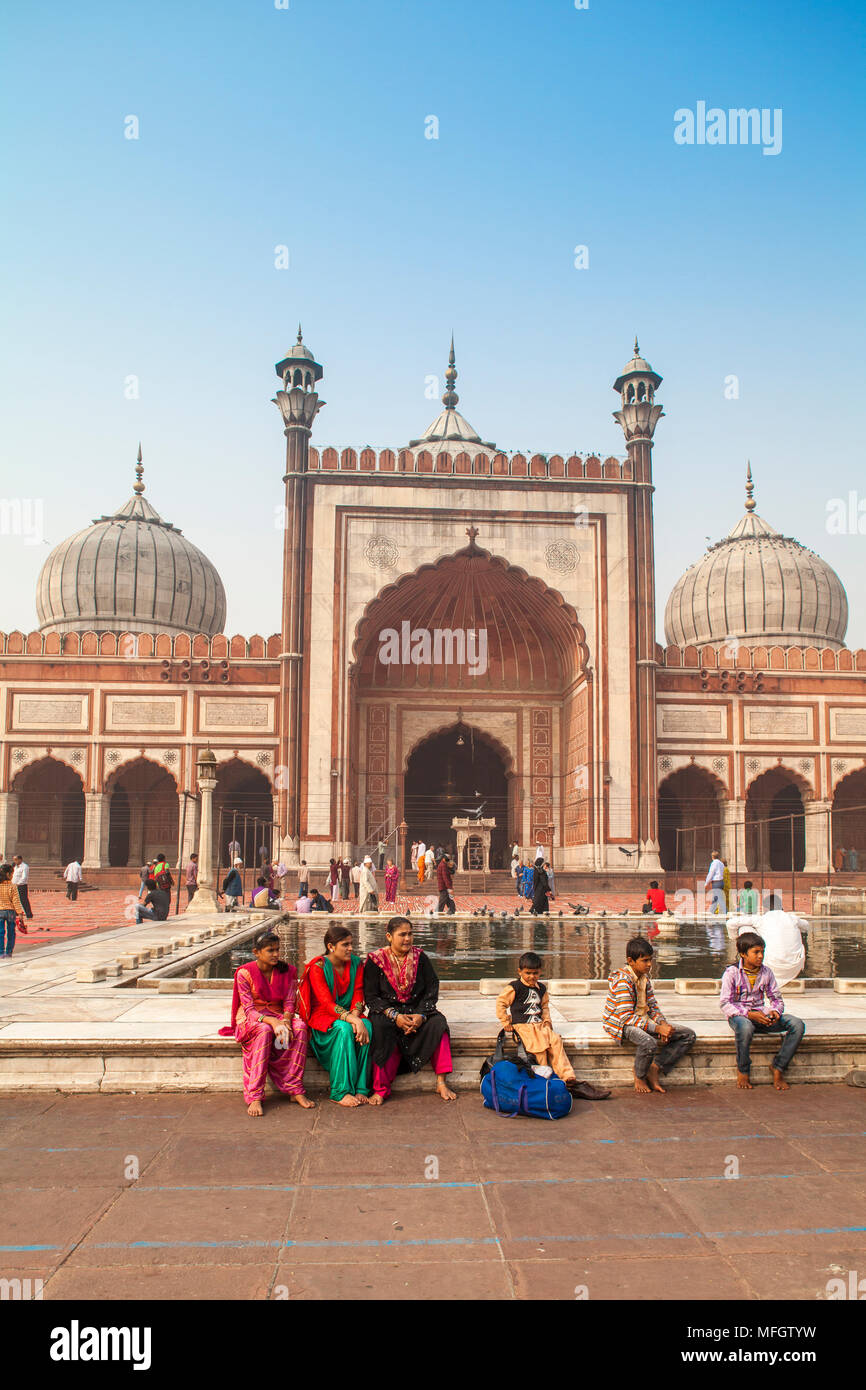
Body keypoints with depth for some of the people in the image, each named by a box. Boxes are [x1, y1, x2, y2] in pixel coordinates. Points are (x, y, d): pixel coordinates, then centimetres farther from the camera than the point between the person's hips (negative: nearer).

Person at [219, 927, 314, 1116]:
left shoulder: (287, 971, 1)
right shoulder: (245, 973, -10)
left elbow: (289, 1003, 0)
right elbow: (249, 1009, -14)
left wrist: (285, 1021, -24)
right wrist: (272, 1021, -32)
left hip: (279, 1016, 3)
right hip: (251, 1019, -3)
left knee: (300, 1027, -29)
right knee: (265, 1031, -38)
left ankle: (295, 1090, -25)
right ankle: (254, 1096, -36)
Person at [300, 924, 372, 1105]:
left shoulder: (355, 963, 3)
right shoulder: (317, 967, -13)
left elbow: (358, 995, 0)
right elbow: (327, 1003, -21)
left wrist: (356, 1016, -22)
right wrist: (352, 1020, -34)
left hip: (349, 1014, 4)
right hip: (323, 1017, -4)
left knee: (367, 1026, -28)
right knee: (344, 1029, -35)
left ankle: (360, 1089, -22)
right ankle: (341, 1092, -28)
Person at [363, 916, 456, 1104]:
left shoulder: (420, 957, 4)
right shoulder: (375, 960, -2)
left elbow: (432, 989, 1)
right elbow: (370, 996, -6)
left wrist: (421, 1015, -17)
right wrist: (395, 1016, -20)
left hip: (417, 1010, 2)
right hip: (386, 1011, -2)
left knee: (438, 1022, -26)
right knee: (380, 1026, -34)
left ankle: (441, 1082, -21)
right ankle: (380, 1089, -28)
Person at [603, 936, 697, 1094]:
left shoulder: (644, 976, 7)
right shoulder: (622, 980, -22)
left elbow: (652, 1006, 13)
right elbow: (626, 1017, -26)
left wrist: (662, 1023, -9)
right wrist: (657, 1028, -28)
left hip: (643, 1020, 9)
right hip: (620, 1024, -9)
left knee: (689, 1035, -2)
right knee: (649, 1043, -41)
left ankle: (655, 1069, -2)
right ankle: (639, 1077, -9)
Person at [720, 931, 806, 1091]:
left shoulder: (766, 972, 6)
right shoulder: (732, 973, -7)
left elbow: (777, 999, 13)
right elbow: (724, 1004, -11)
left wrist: (775, 1011, -11)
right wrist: (749, 1014, -23)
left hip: (761, 1015, 5)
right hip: (739, 1015, -5)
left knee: (797, 1024, -19)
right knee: (745, 1027, -43)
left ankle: (778, 1067, -5)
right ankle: (743, 1071, -15)